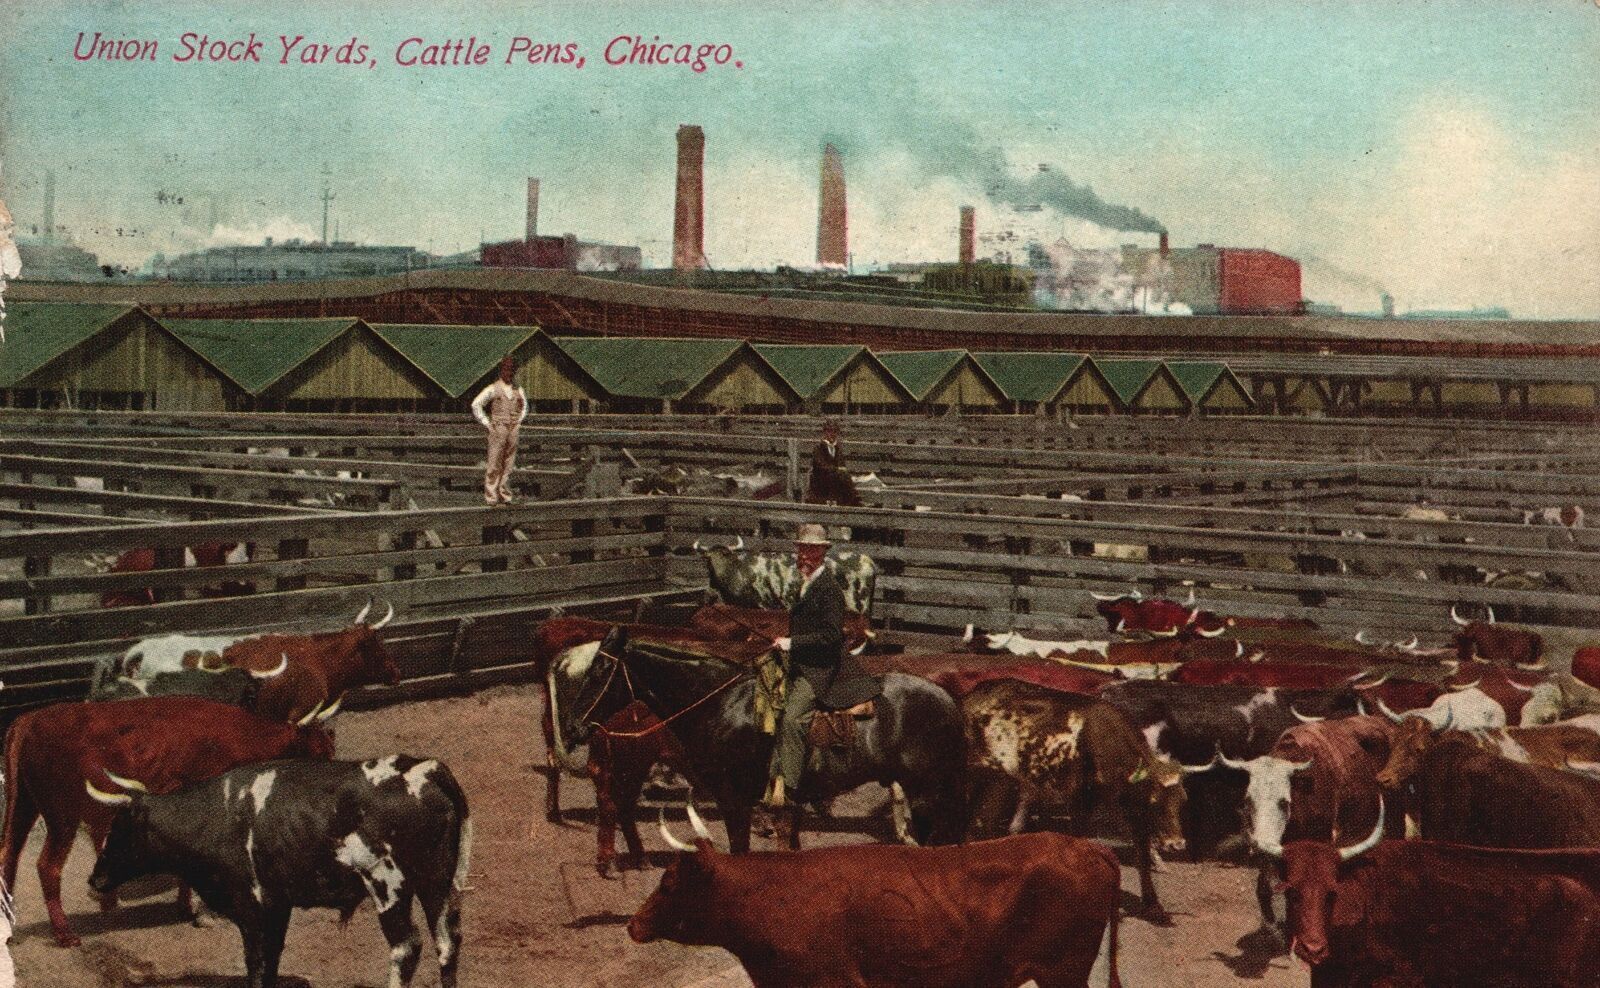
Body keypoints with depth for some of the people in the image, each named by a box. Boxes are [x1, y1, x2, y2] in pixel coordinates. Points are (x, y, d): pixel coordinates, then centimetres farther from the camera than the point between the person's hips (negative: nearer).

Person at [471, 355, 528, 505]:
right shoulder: (493, 389, -1)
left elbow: (524, 407, 30)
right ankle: (491, 496, -2)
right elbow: (476, 404, -2)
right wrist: (487, 423, -5)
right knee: (494, 464, -4)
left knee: (508, 464, 5)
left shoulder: (518, 391, 13)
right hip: (497, 429, -4)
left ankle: (504, 495, 10)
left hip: (513, 430, 4)